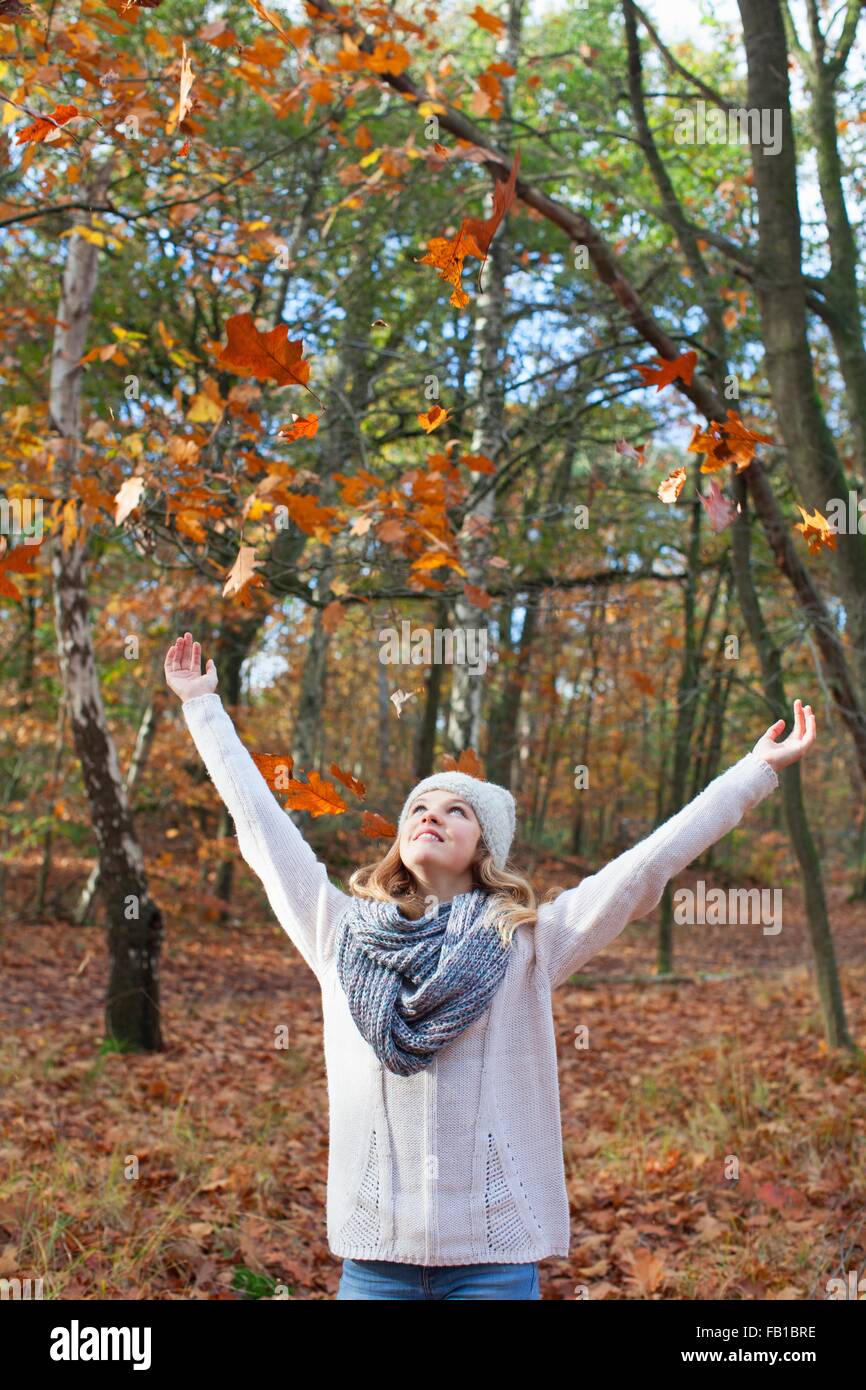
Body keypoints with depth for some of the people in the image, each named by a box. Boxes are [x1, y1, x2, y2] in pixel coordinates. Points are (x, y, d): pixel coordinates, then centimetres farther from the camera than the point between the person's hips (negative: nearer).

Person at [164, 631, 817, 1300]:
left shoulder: (526, 942, 2)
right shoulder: (342, 932, 7)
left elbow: (648, 863, 1)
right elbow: (262, 823, 13)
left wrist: (757, 771, 1)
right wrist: (203, 704, 19)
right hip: (375, 1251, 2)